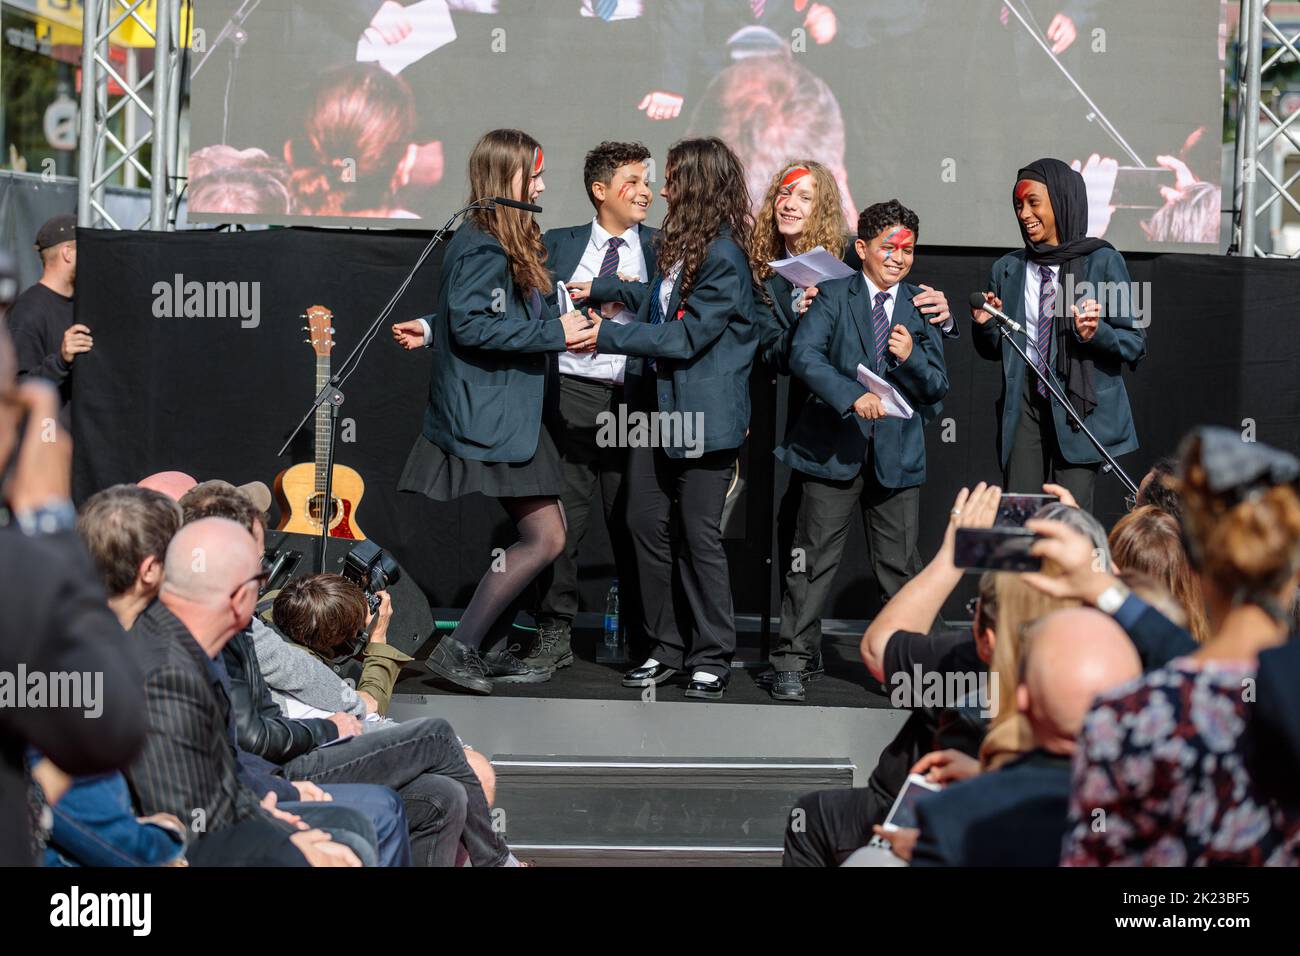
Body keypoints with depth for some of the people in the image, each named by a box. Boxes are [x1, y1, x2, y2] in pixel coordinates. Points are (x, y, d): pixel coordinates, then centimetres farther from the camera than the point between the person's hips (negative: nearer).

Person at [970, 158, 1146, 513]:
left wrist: (1096, 333, -20)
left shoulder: (1102, 262, -3)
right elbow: (993, 351, 18)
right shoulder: (1007, 269, 10)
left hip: (1082, 404, -3)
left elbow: (1135, 344, -2)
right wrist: (986, 324, -3)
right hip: (1024, 401, 3)